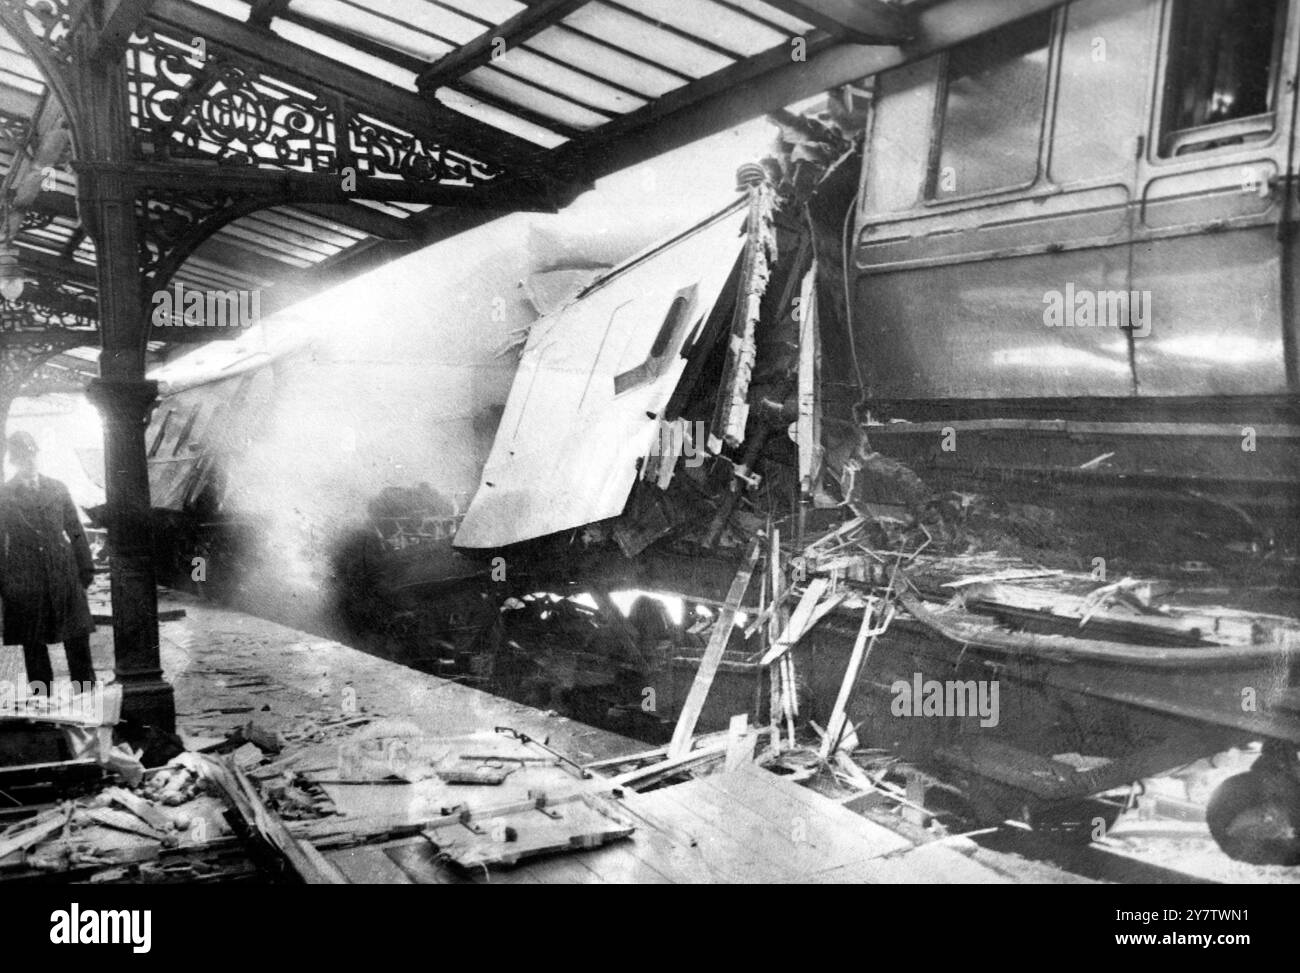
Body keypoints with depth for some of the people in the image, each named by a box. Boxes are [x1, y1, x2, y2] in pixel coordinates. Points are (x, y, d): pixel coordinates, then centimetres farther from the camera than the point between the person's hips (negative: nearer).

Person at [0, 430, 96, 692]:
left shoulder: (57, 489, 9)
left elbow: (76, 531, 11)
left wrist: (86, 569, 7)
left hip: (65, 575, 1)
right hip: (25, 582, -1)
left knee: (78, 639, 0)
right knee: (34, 646, 4)